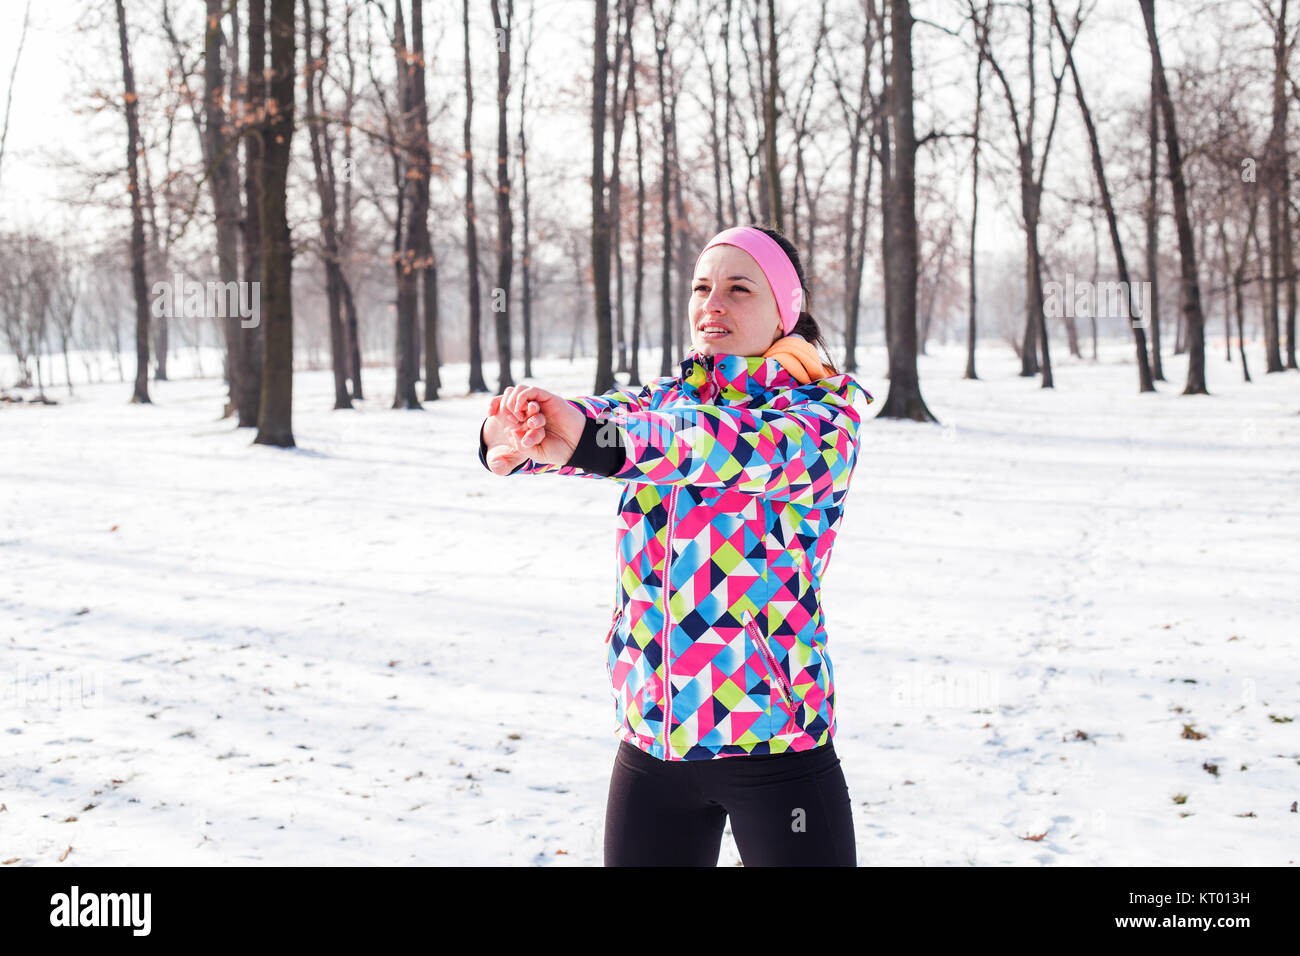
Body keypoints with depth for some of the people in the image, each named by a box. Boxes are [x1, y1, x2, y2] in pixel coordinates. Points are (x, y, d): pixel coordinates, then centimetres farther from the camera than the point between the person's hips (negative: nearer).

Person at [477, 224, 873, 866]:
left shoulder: (823, 413, -6)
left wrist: (593, 437, -41)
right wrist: (515, 438, -32)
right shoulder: (667, 401, 11)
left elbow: (747, 443, -26)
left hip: (773, 737, -4)